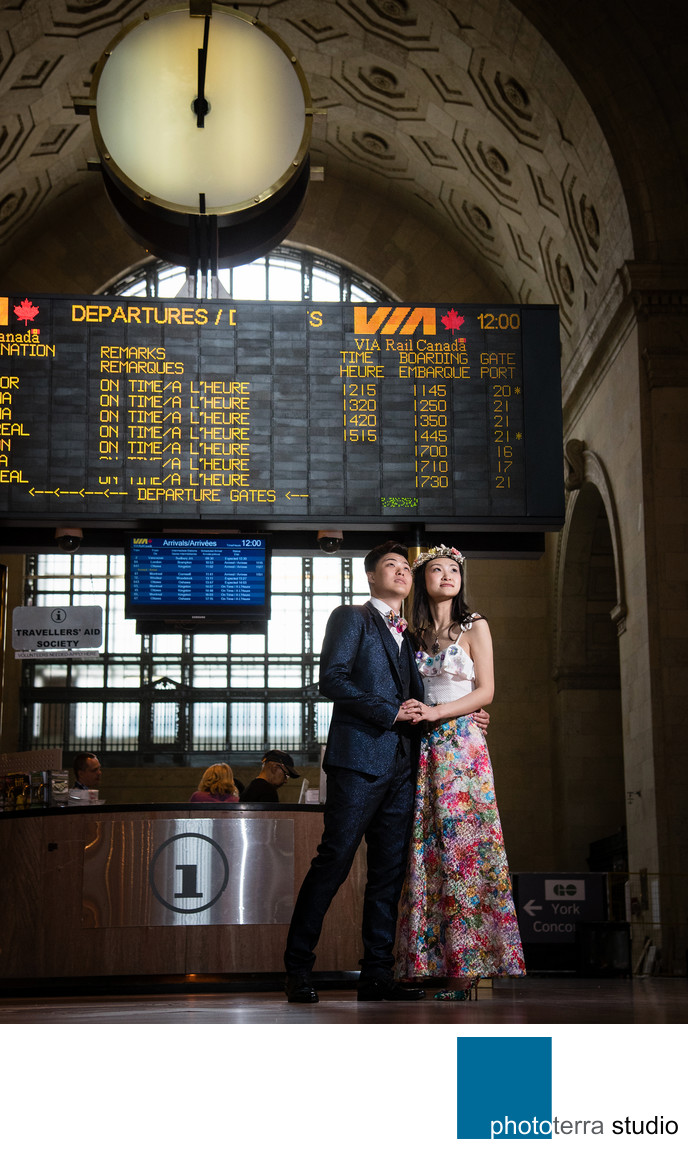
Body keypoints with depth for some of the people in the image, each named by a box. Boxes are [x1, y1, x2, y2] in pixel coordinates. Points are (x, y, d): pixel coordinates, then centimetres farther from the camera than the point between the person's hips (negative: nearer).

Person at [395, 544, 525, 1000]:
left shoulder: (474, 627, 3)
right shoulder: (417, 633, 15)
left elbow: (485, 691, -3)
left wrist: (438, 711, -14)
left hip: (461, 743, -4)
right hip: (423, 748, 4)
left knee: (463, 846, -8)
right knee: (425, 848, 0)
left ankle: (467, 963, -5)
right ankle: (427, 959, 3)